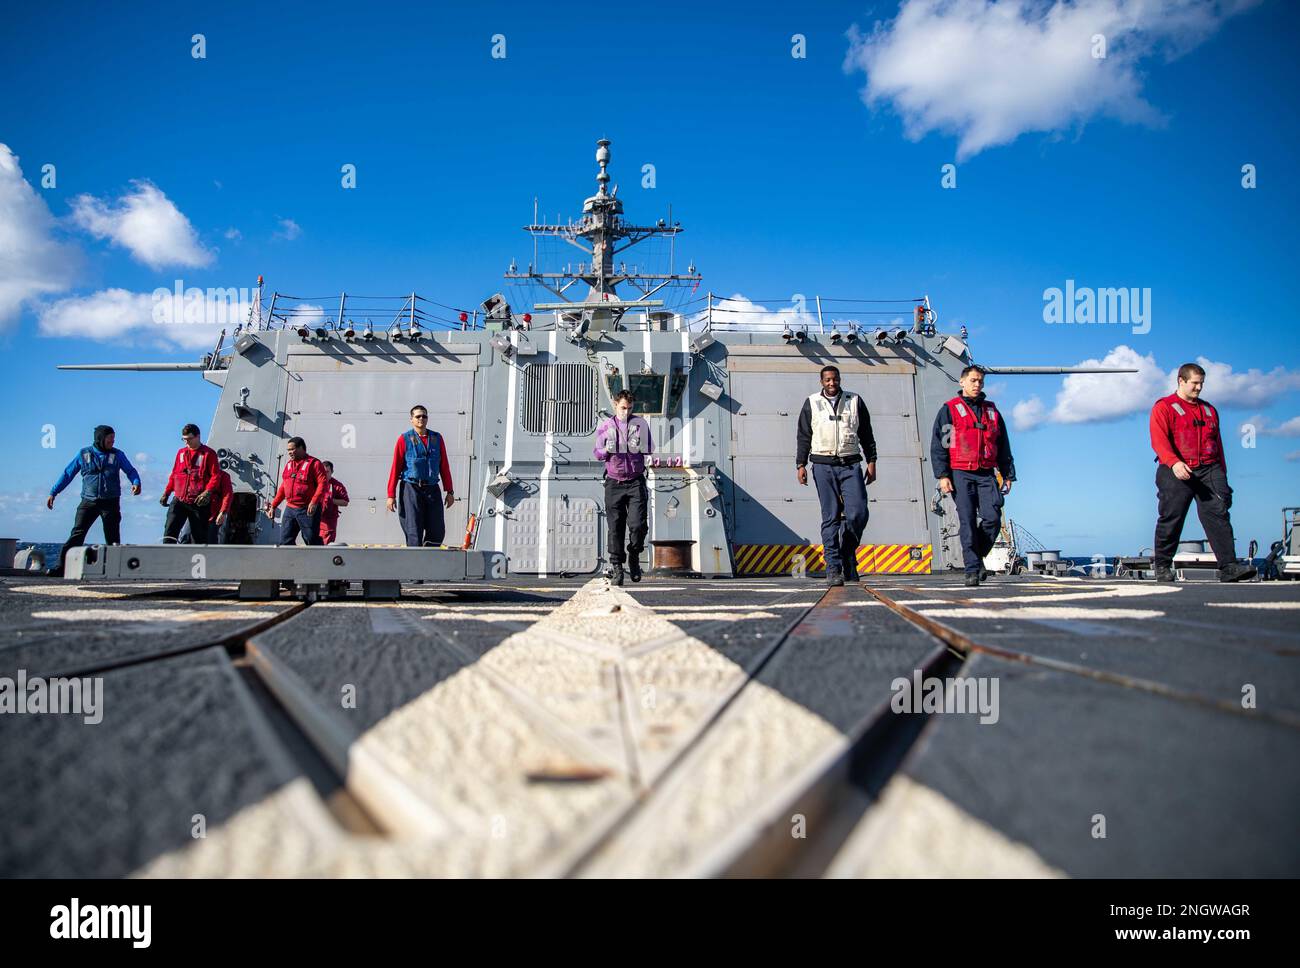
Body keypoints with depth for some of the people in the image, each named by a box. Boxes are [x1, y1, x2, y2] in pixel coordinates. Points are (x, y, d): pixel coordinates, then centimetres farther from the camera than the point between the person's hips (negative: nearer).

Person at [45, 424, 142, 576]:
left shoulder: (117, 455, 7)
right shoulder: (84, 454, 6)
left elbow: (131, 471, 7)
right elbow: (67, 474, 11)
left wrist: (136, 483, -16)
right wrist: (53, 493, 9)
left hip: (110, 503, 0)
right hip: (88, 501, 0)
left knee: (113, 538, 1)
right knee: (77, 534, -7)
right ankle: (60, 567, -8)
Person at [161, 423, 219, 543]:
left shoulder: (208, 453, -1)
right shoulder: (181, 453, 15)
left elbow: (215, 476, -8)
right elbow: (174, 475, 21)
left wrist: (207, 492, -22)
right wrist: (166, 493, 14)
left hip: (198, 502, -4)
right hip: (179, 500, 4)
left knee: (200, 536, 3)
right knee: (169, 531, -10)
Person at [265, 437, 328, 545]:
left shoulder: (314, 463, -5)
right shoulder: (289, 465, 17)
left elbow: (322, 484, -14)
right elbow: (283, 487, 22)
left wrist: (314, 502, -25)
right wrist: (273, 506, 18)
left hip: (308, 510, -7)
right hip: (290, 509, 7)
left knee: (312, 541, -3)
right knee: (284, 541, 3)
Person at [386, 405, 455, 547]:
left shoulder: (437, 438, 12)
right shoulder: (404, 439, 1)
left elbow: (444, 467, 12)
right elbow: (395, 468, -1)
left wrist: (449, 492, 9)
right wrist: (391, 495, -5)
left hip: (432, 489, 3)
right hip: (411, 489, -3)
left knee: (438, 532, 2)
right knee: (414, 533, -3)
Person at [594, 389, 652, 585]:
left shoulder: (640, 423, 10)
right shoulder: (605, 426, 10)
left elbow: (650, 447, 8)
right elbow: (597, 453, 11)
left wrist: (639, 447, -14)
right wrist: (607, 450, -11)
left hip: (636, 482, 0)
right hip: (614, 482, 0)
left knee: (638, 524, -10)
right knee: (615, 526, -2)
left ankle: (634, 556, 15)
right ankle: (616, 565, 7)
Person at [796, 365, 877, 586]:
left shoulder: (854, 401, 13)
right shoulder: (811, 403, 11)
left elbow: (866, 434, 15)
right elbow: (803, 436, 10)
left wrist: (871, 462, 8)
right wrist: (800, 464, 2)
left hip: (850, 465, 1)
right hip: (823, 466, -1)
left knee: (858, 513, -9)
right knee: (830, 518, -3)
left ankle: (848, 553, 15)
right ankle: (833, 567, -2)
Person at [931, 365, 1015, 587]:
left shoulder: (991, 411, 19)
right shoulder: (949, 410, 6)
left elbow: (1003, 446, 22)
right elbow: (938, 445, 0)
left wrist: (1007, 475, 14)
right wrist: (942, 475, -9)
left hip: (986, 475, 3)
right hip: (960, 474, -3)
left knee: (992, 518, -9)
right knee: (968, 522, -6)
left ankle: (978, 556, 15)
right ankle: (972, 569, -2)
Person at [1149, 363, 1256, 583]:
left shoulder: (1209, 410, 24)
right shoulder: (1164, 407, 4)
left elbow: (1218, 444, 24)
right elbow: (1159, 439, -11)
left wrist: (1222, 474, 16)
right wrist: (1174, 462, -27)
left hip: (1209, 470, 4)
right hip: (1176, 473, -4)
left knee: (1218, 514, -8)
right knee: (1171, 519, -1)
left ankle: (1228, 567, -13)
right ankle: (1162, 566, 11)